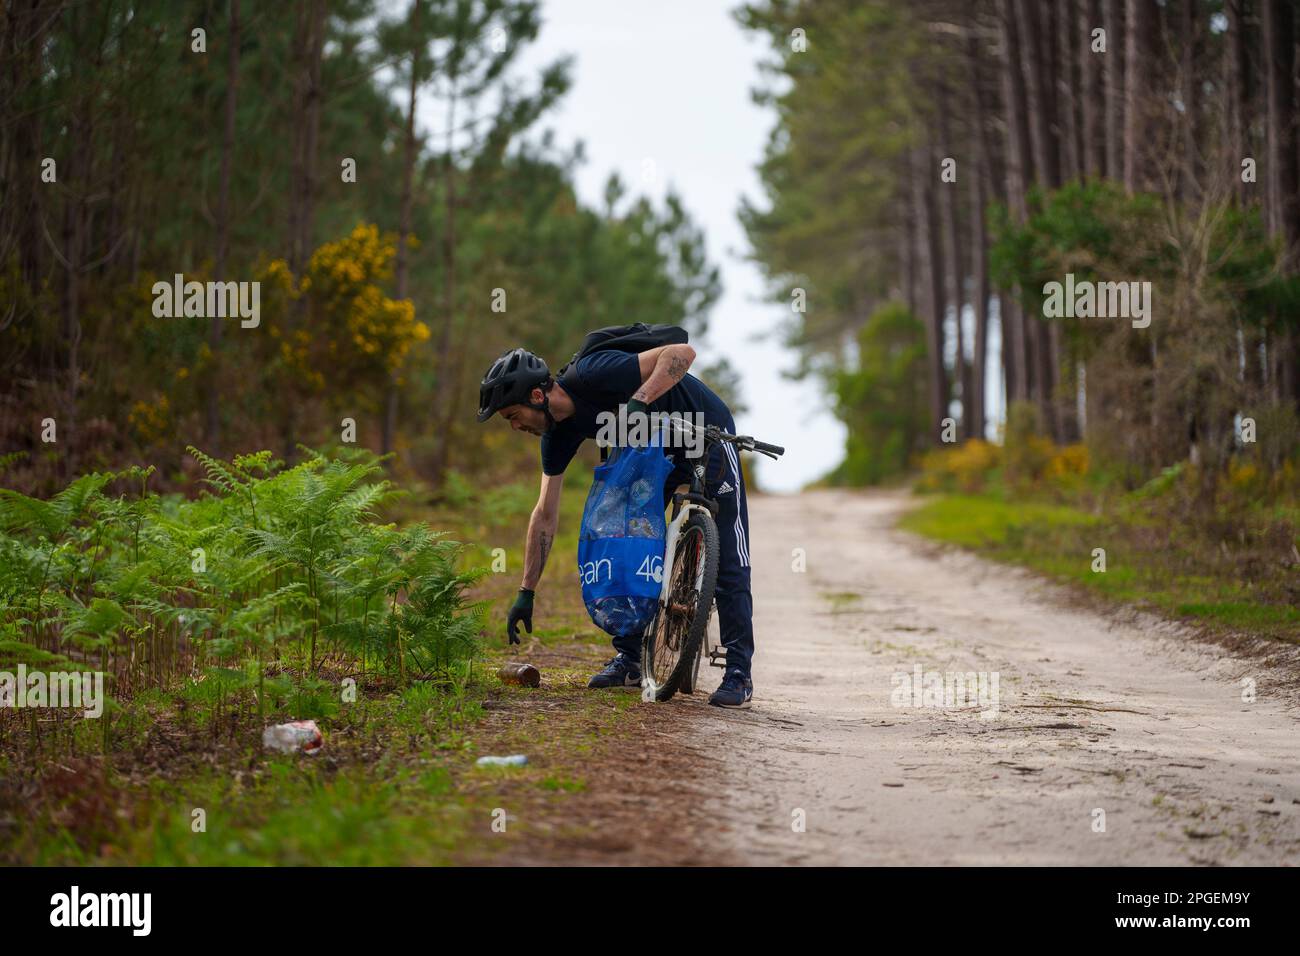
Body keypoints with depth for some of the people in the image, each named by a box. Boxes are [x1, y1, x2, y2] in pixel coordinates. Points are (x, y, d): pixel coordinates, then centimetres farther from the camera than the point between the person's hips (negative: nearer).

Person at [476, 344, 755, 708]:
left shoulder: (592, 376, -32)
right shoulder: (558, 435, -10)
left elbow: (682, 353, -36)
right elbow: (545, 514, -3)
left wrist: (639, 401, -47)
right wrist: (526, 593, -3)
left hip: (709, 435, -7)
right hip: (657, 450, 7)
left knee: (727, 557, -10)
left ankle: (739, 672, -7)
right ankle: (629, 657, 11)